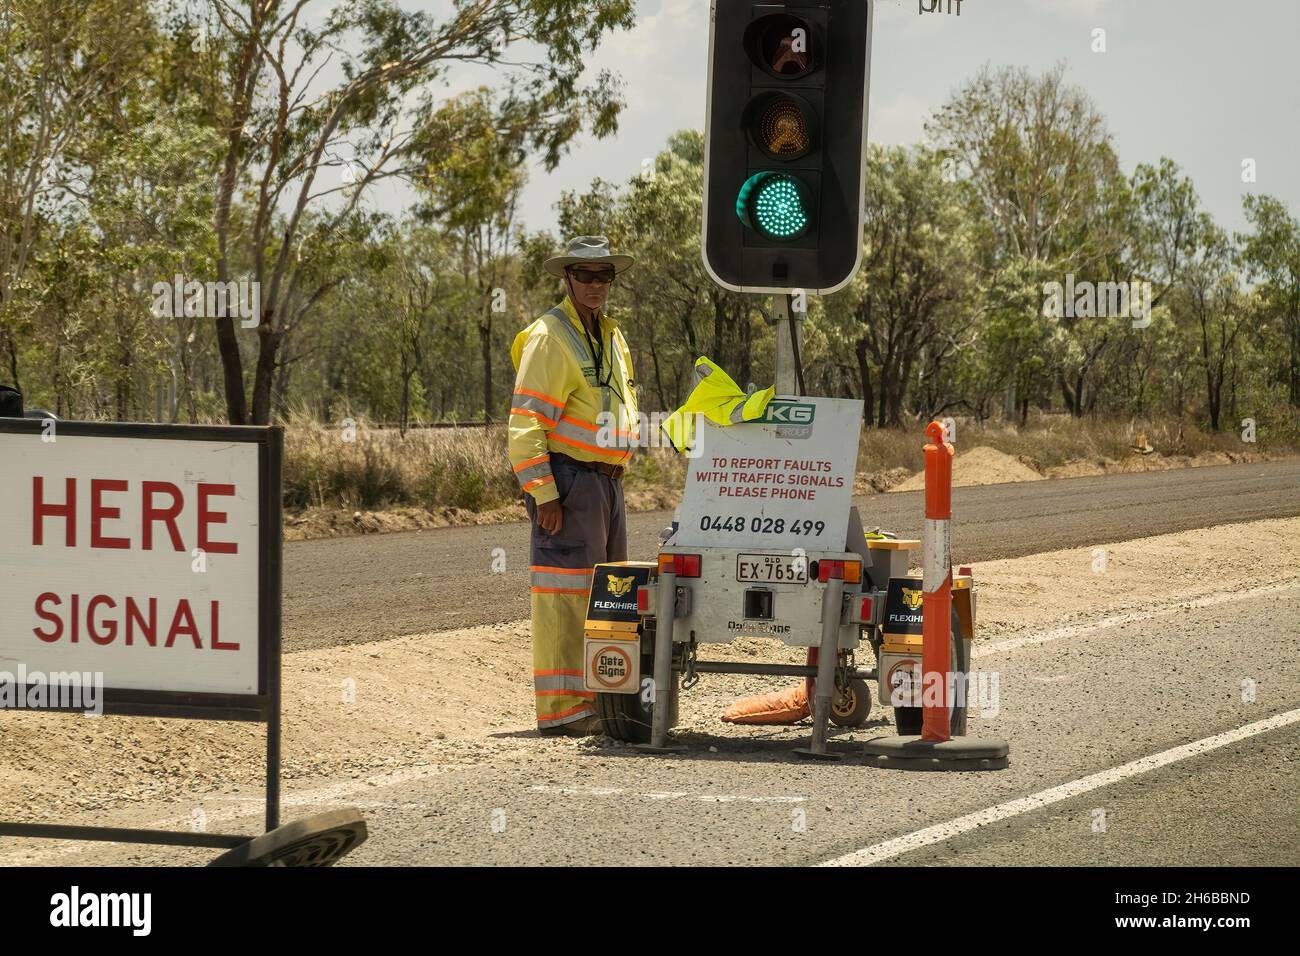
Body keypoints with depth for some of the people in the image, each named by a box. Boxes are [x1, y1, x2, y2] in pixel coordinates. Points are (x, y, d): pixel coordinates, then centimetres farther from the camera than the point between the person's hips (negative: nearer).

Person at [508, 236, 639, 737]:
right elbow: (525, 423, -15)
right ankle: (561, 708, -11)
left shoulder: (612, 337, 17)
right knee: (566, 594, -11)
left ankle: (598, 697, 20)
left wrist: (616, 473, 19)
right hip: (570, 479, -9)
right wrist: (543, 495, -20)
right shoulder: (550, 337, -11)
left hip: (606, 481, 9)